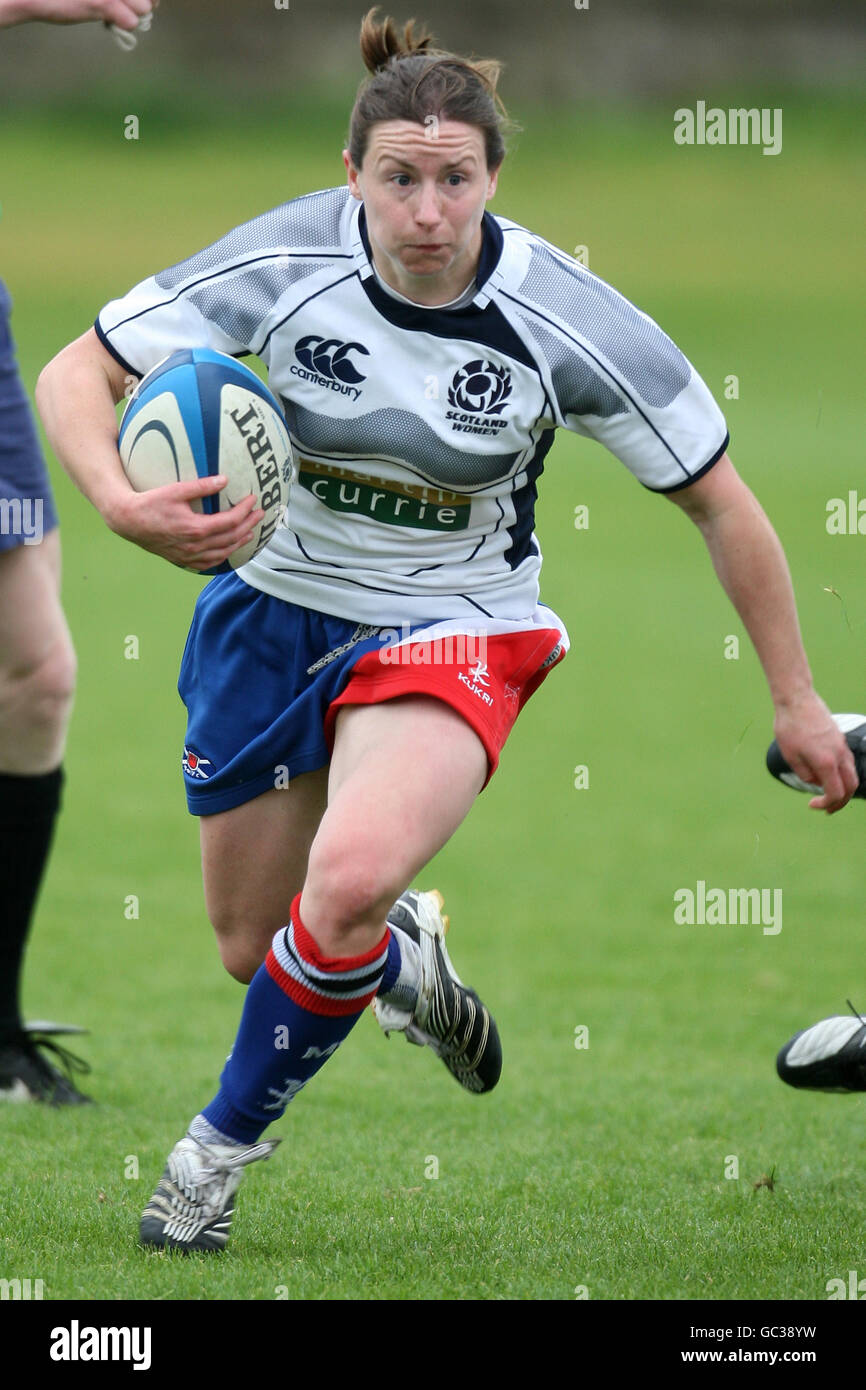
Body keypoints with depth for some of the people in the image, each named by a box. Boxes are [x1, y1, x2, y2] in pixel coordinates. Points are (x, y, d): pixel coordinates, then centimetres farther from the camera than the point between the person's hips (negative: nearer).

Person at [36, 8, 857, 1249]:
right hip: (280, 609, 3)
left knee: (348, 880, -30)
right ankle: (399, 953, 50)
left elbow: (721, 504, -9)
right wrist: (119, 500, -35)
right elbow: (77, 373, -14)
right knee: (254, 946, 12)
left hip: (453, 633, -3)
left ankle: (222, 1147, -6)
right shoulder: (286, 262, -20)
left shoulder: (567, 320, -21)